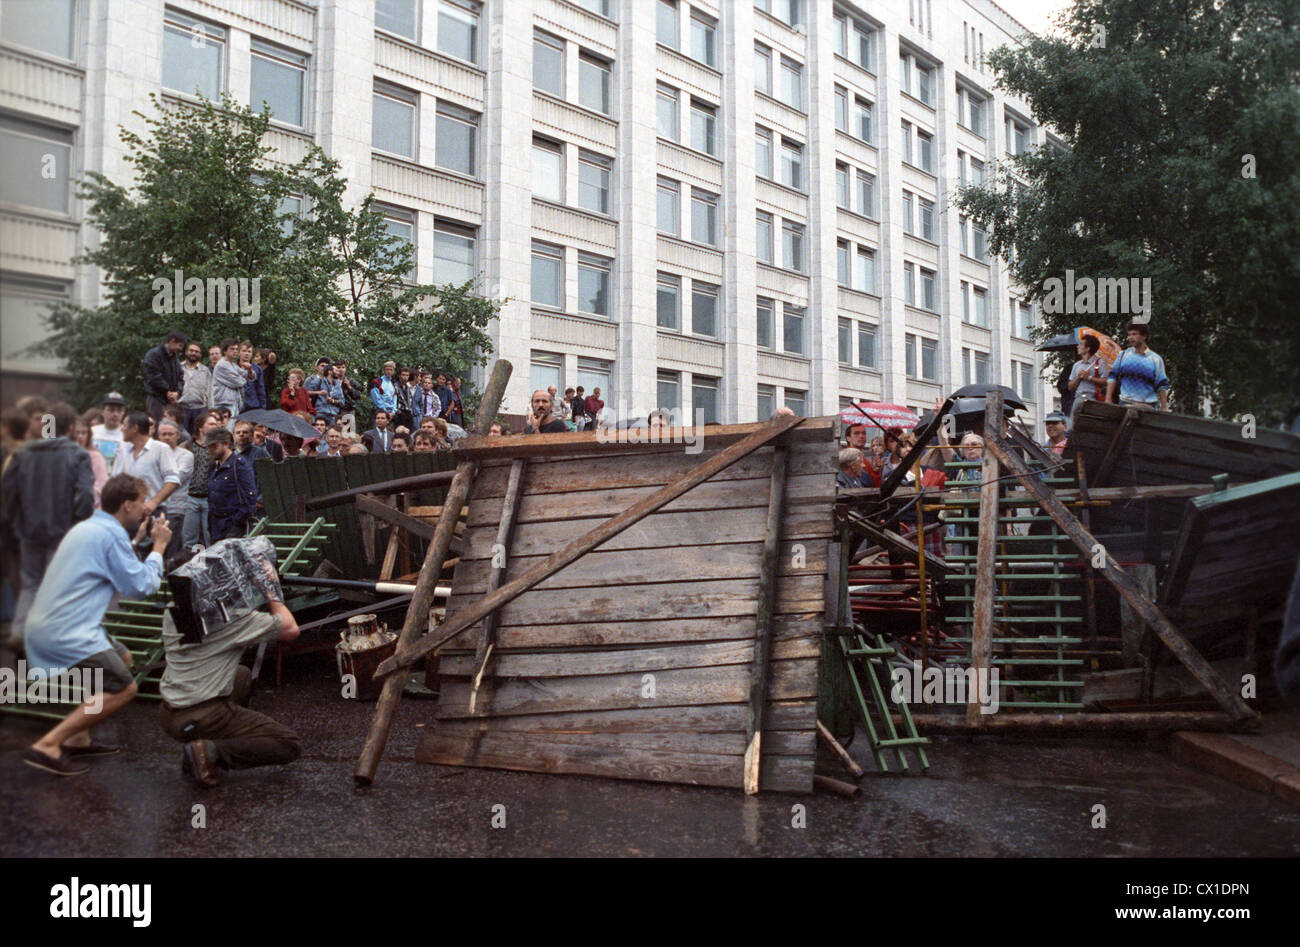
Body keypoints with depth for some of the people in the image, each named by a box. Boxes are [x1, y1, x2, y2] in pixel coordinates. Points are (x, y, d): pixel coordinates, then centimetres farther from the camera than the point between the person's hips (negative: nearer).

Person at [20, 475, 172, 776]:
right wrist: (159, 546, 1)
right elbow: (141, 586, -11)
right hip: (65, 635, -10)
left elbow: (121, 571, 19)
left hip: (46, 625, 10)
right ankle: (47, 745, -9)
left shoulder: (89, 527, 16)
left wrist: (139, 532, 19)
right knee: (123, 688, -5)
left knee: (123, 658, 23)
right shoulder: (111, 535, -15)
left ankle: (78, 739, 20)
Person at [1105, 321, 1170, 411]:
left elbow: (1162, 385, 4)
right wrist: (1108, 400, 0)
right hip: (1125, 403, 1)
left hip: (1147, 406, -1)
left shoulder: (1156, 359, 4)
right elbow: (1113, 377, 9)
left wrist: (1164, 408, -3)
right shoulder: (1123, 355, 8)